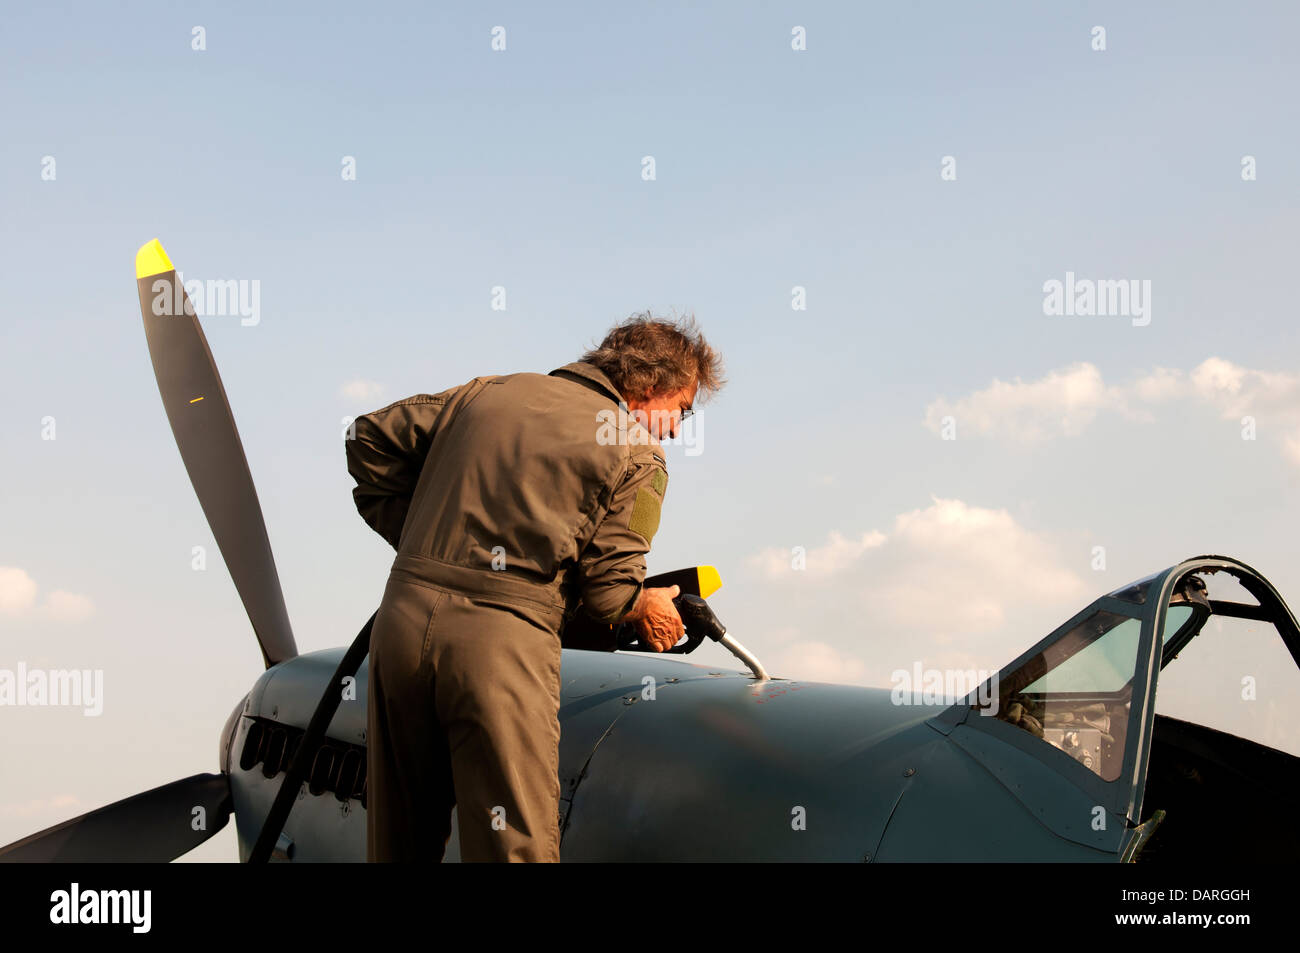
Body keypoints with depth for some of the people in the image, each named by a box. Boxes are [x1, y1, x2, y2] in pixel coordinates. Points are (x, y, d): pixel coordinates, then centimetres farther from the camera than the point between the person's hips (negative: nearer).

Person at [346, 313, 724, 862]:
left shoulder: (488, 392, 19)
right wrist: (648, 610, 19)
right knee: (517, 847, 0)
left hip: (403, 616, 6)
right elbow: (607, 586, -2)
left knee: (398, 843, 17)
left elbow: (371, 437, 21)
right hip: (504, 639, -6)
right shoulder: (639, 454, 3)